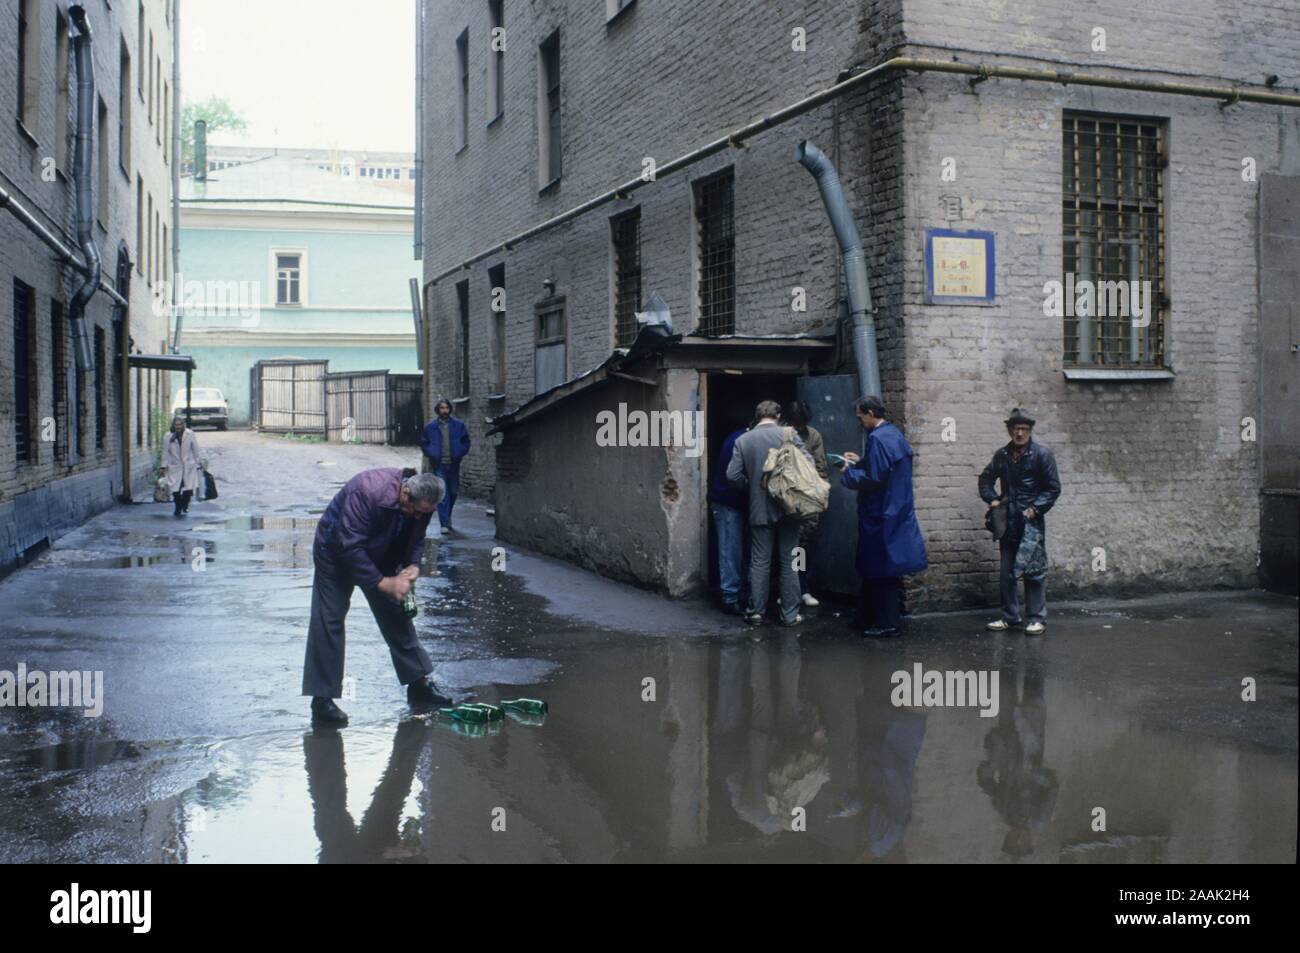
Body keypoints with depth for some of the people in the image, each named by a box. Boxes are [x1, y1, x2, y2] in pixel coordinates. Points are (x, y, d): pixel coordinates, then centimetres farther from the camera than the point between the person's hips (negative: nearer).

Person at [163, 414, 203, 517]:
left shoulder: (190, 434, -2)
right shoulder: (169, 436, 0)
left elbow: (195, 450, 5)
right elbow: (166, 452, 4)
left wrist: (199, 463, 7)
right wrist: (164, 465, 2)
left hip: (188, 465, 0)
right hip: (175, 466, 1)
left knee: (188, 488, -4)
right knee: (175, 490, 0)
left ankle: (185, 506, 19)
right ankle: (178, 509, 17)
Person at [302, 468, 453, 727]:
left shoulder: (422, 504, -18)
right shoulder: (367, 491, -39)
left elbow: (416, 540, 0)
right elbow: (350, 548, -37)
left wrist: (413, 566, -21)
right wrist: (383, 582, -36)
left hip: (381, 558, 6)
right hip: (336, 554, -6)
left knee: (397, 615, 8)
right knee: (328, 621, -11)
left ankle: (419, 684, 19)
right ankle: (322, 700, -7)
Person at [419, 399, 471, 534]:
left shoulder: (459, 425, 4)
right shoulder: (430, 426, 2)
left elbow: (466, 442, 9)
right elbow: (423, 443, 10)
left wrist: (459, 454, -5)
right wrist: (432, 455, -4)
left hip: (453, 464, 2)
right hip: (438, 466, -2)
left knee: (454, 492, 12)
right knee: (442, 495, -9)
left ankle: (447, 516, 38)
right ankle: (444, 524, -8)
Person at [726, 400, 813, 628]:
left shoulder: (743, 440, -1)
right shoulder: (789, 434, -6)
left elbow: (733, 475, -4)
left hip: (759, 509, 1)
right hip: (788, 507, -1)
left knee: (759, 562, 9)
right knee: (789, 562, 6)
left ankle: (755, 611, 11)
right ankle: (790, 614, 9)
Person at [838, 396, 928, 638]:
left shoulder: (878, 438, -19)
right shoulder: (893, 434, 12)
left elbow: (873, 479, -22)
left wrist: (848, 472, -7)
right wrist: (860, 461, 17)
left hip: (881, 516, -10)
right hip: (895, 511, 10)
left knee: (881, 569, -2)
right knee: (873, 566, 15)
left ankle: (886, 624, 4)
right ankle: (868, 618, 23)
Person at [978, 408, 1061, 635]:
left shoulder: (1042, 454, -5)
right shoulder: (1001, 455, 7)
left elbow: (1053, 488, -4)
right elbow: (985, 479, 19)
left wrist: (1035, 509, -13)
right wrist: (992, 499, 3)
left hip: (1032, 522, -4)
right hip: (1008, 523, 5)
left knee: (1034, 572, 0)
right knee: (1006, 573, 10)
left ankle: (1037, 618, 8)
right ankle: (1010, 616, 20)